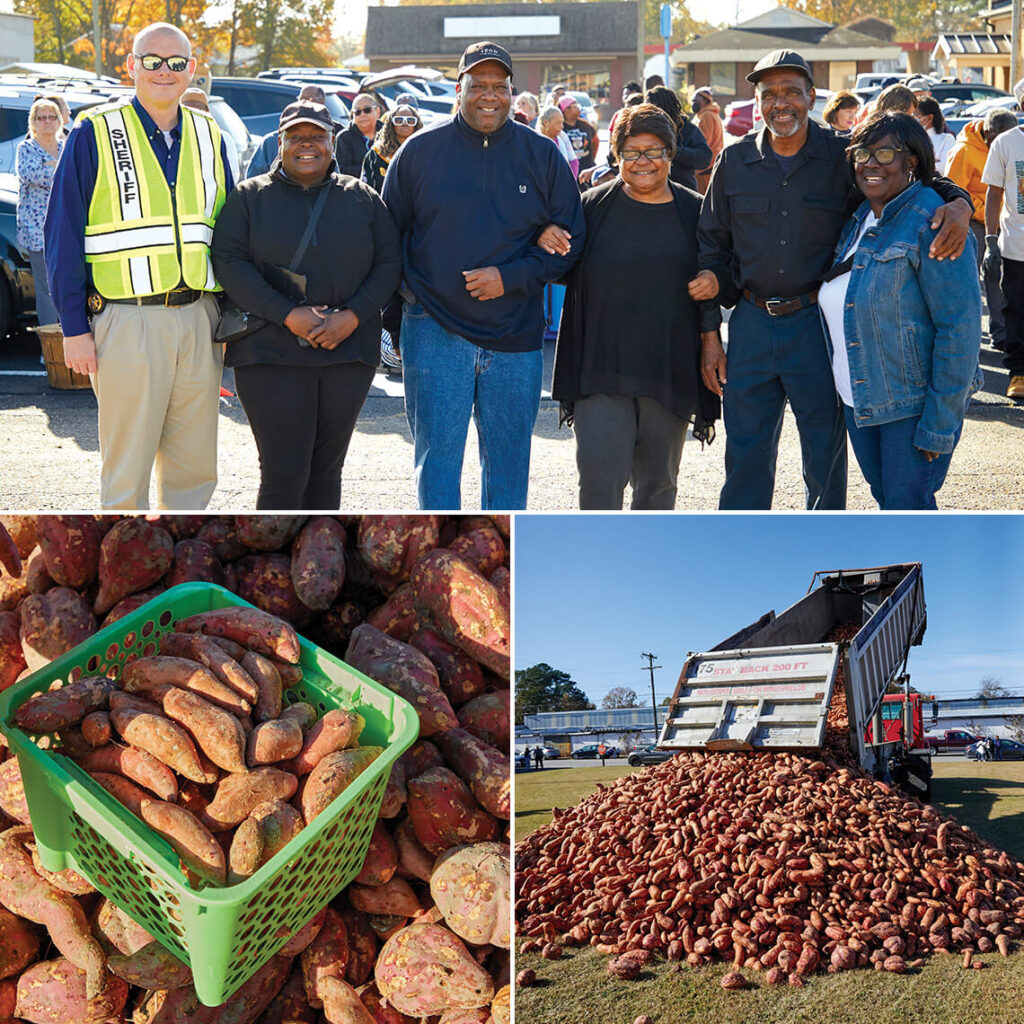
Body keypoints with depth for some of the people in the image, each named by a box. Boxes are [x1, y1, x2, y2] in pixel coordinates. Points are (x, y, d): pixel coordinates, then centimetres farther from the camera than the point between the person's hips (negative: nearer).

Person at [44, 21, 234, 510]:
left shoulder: (210, 137, 13)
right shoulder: (95, 134, -1)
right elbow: (63, 235, -2)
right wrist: (74, 325, -8)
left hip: (200, 320, 4)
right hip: (127, 320, -4)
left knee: (195, 468, 8)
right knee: (126, 472, 0)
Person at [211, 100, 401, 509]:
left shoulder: (362, 198, 12)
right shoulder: (250, 196, 6)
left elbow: (389, 263, 8)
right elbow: (229, 262, -4)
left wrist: (353, 315, -9)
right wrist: (287, 315, -16)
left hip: (348, 353, 3)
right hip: (271, 353, -3)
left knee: (326, 470, 8)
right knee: (283, 474, -8)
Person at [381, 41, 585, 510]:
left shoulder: (542, 155, 3)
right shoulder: (420, 150, 1)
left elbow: (570, 241, 3)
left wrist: (510, 277, -12)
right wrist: (403, 308, 2)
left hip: (515, 334, 1)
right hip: (435, 330, -1)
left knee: (508, 458, 11)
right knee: (437, 453, -1)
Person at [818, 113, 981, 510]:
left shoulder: (932, 223, -16)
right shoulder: (860, 219, 8)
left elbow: (960, 328, -19)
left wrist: (939, 425, -21)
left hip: (915, 404, -8)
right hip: (859, 401, 8)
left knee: (908, 505, -4)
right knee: (885, 497, 17)